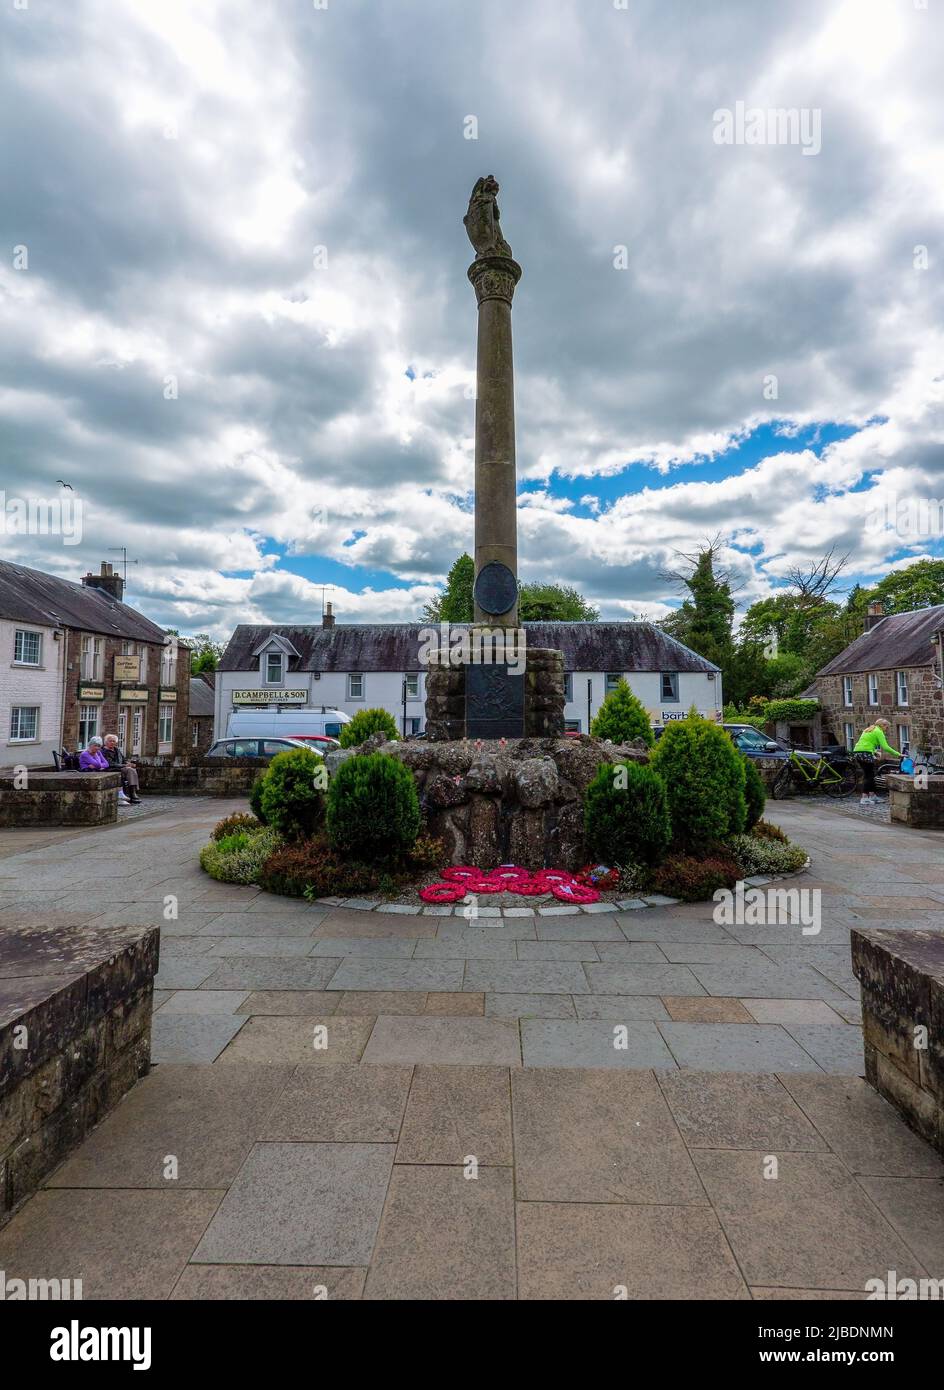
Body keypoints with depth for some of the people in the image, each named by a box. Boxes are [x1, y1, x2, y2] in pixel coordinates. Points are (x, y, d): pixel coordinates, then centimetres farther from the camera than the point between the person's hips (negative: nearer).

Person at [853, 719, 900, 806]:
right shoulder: (878, 732, -2)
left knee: (867, 775, 17)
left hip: (857, 752, 8)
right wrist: (898, 754, -7)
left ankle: (872, 796, 24)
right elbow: (885, 747, -10)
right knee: (869, 776, -2)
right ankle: (864, 799, -5)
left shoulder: (868, 730, 24)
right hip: (866, 754, -8)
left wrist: (875, 751, 23)